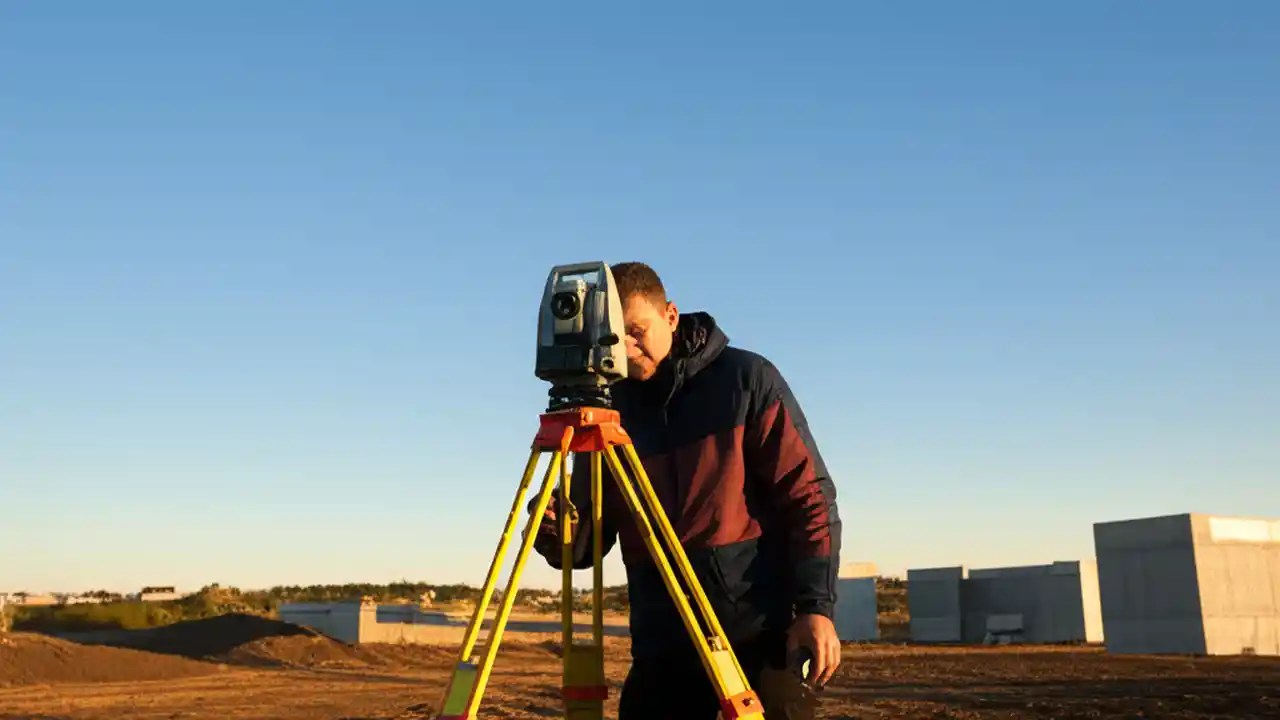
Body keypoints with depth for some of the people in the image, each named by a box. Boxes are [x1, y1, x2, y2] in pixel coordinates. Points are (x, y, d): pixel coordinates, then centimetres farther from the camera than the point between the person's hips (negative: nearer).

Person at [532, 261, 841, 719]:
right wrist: (557, 534, -13)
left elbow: (809, 496, -2)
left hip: (759, 632, -3)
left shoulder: (746, 380, -1)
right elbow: (589, 540, 10)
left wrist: (815, 604, -12)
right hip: (664, 644, 3)